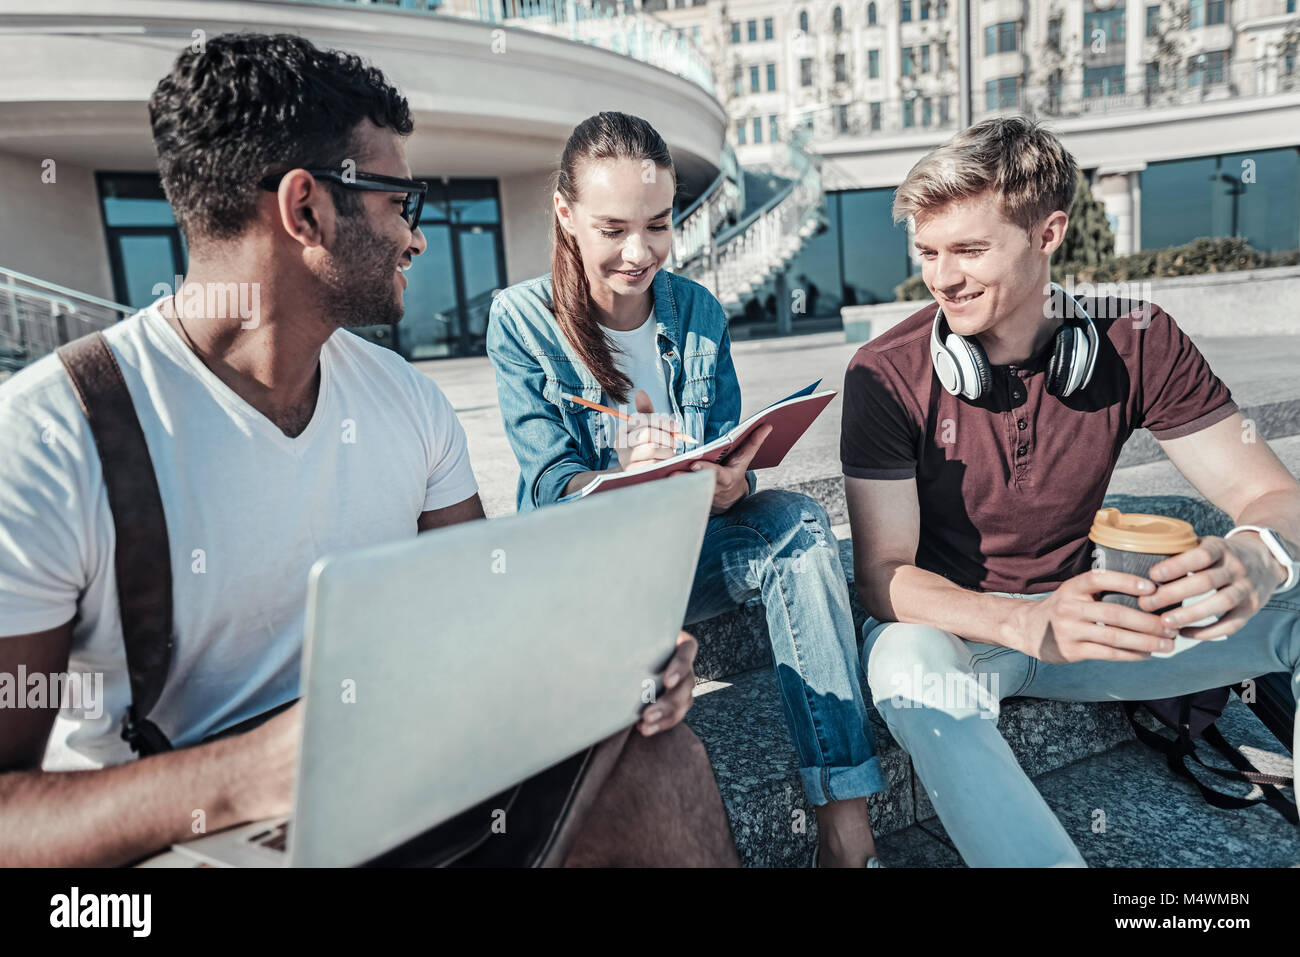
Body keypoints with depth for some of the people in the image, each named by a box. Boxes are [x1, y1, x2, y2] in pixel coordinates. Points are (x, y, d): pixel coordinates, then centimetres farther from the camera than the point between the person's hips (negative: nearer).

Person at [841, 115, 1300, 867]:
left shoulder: (1136, 341, -6)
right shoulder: (886, 375, -16)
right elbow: (884, 574, -19)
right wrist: (1031, 626, -38)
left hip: (1082, 616, 3)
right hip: (950, 624, -3)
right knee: (907, 666, -38)